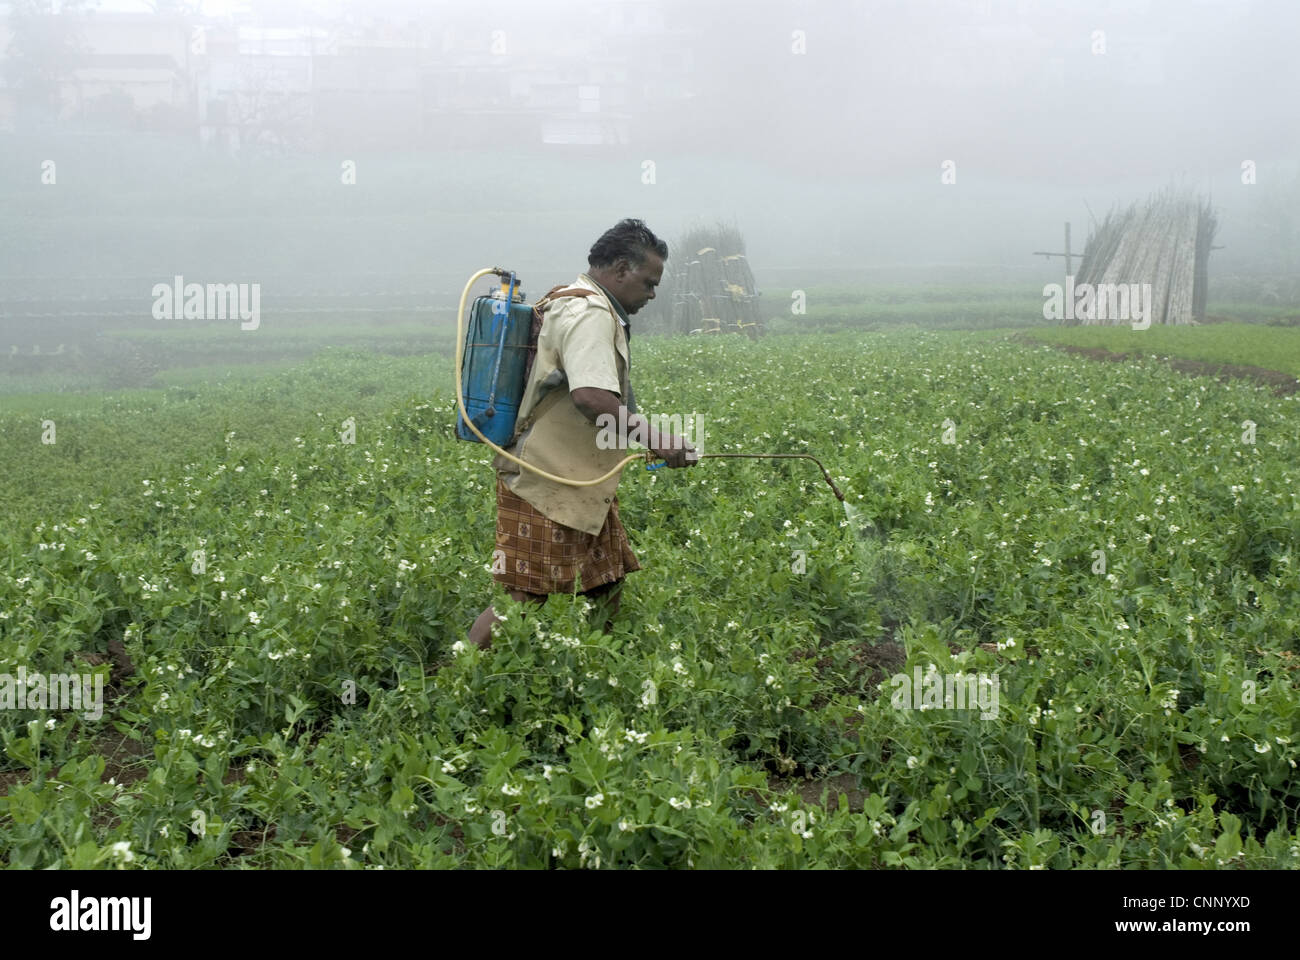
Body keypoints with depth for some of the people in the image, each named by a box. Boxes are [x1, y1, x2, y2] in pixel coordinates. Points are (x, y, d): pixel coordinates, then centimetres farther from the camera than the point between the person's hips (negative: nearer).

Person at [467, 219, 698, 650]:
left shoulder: (571, 303, 19)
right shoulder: (589, 314, -16)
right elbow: (592, 396, -30)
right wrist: (654, 437, -23)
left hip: (580, 487, 11)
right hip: (547, 487, -11)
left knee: (606, 588, 13)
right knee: (524, 598, -9)